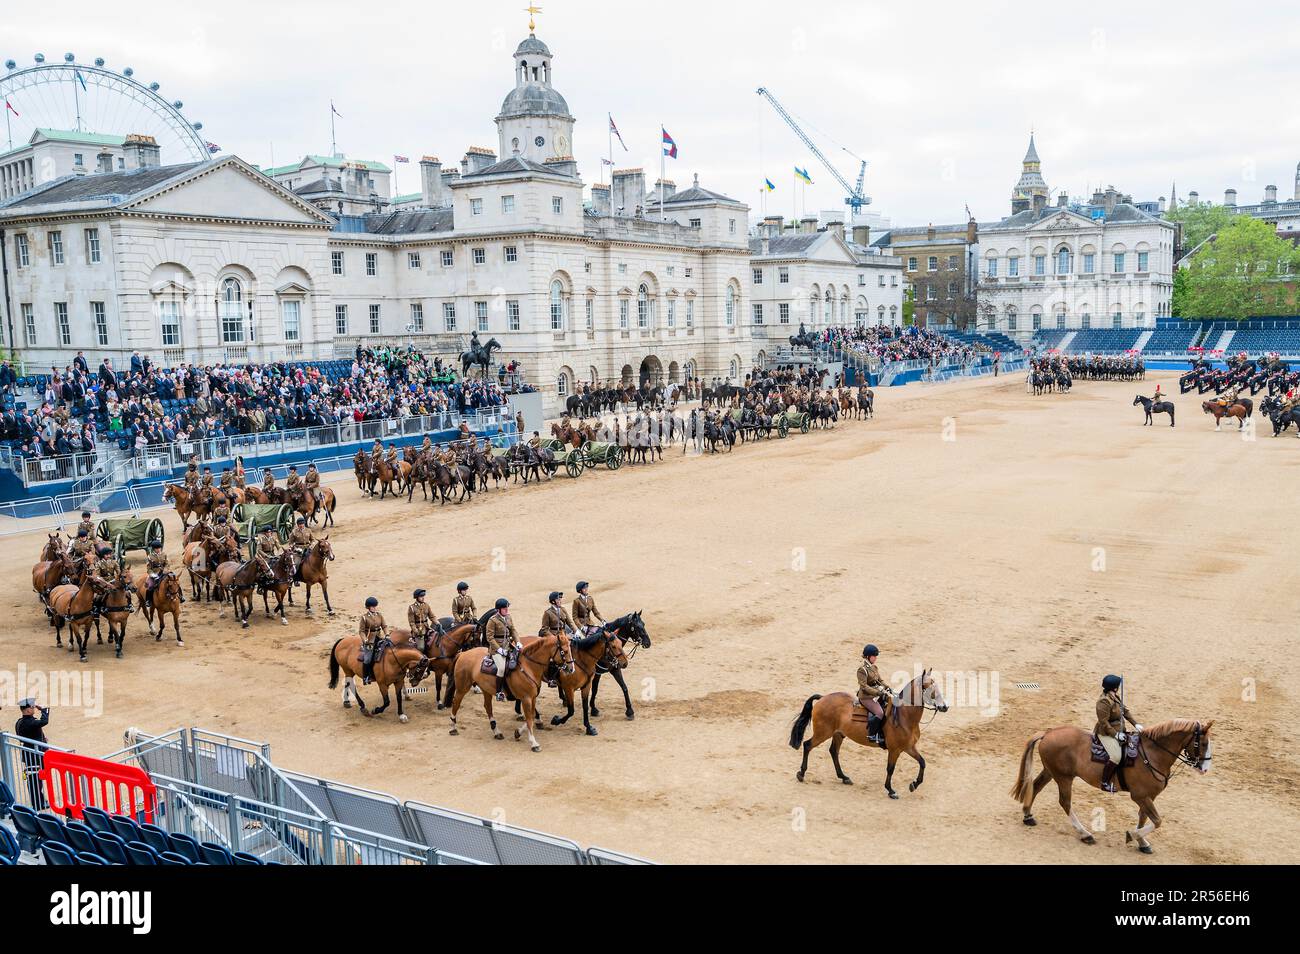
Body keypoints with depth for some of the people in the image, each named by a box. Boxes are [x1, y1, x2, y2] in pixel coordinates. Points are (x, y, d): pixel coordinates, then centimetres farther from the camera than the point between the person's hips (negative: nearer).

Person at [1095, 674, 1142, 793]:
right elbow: (1104, 722, -23)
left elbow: (1126, 711, 14)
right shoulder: (1104, 702, -24)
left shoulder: (1115, 697, 5)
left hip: (1118, 731, 10)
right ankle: (1105, 783, -11)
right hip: (1106, 734, -10)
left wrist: (1136, 724, 4)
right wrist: (1116, 734, -20)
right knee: (1115, 757, -24)